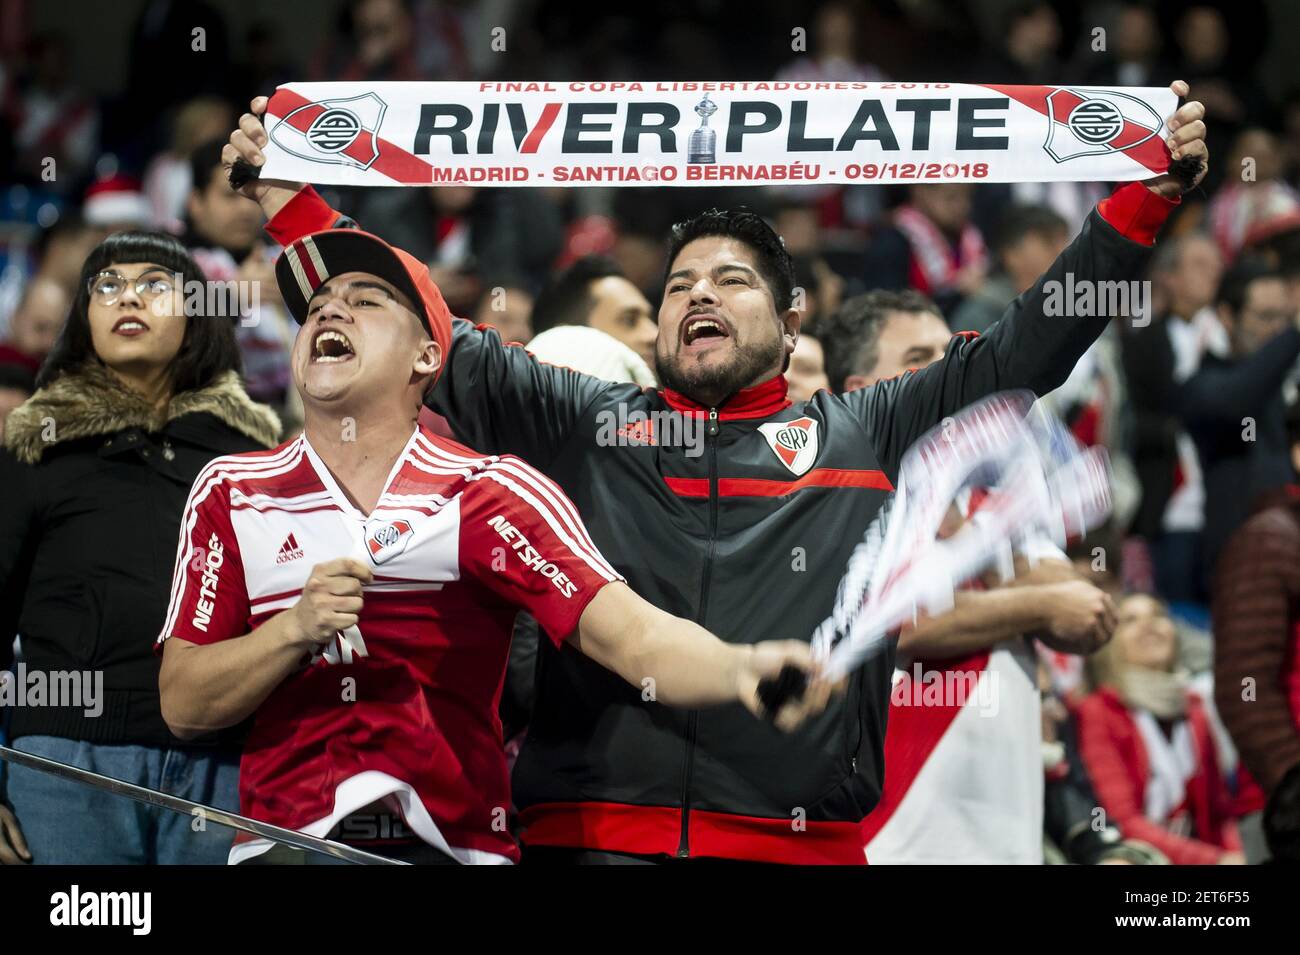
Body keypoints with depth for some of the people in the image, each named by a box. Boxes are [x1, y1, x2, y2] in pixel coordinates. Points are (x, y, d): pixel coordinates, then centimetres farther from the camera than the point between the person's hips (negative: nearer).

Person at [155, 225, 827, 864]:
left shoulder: (488, 493, 1)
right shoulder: (231, 494, 9)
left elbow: (627, 634, -13)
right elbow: (183, 706, 6)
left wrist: (741, 670, -34)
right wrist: (297, 628, -12)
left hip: (455, 845, -1)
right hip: (284, 843, 1)